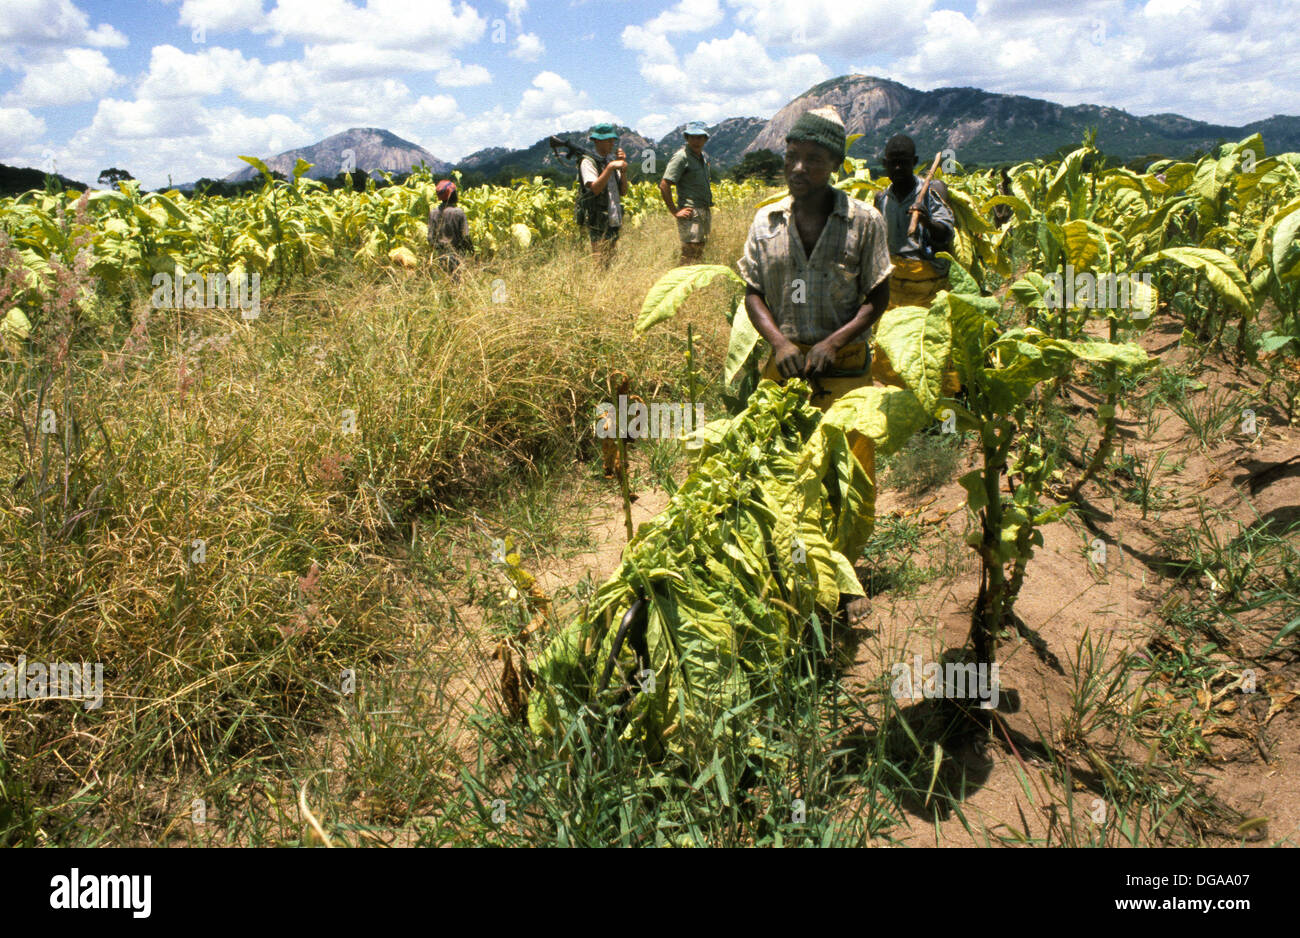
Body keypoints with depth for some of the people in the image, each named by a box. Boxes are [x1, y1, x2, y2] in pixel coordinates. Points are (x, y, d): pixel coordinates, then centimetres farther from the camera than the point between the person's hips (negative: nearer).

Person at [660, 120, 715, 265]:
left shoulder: (704, 157, 16)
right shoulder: (681, 157, -10)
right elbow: (664, 185, -16)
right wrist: (674, 211, -16)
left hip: (705, 212, 8)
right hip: (690, 213, -8)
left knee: (699, 254, 11)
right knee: (689, 255, -10)